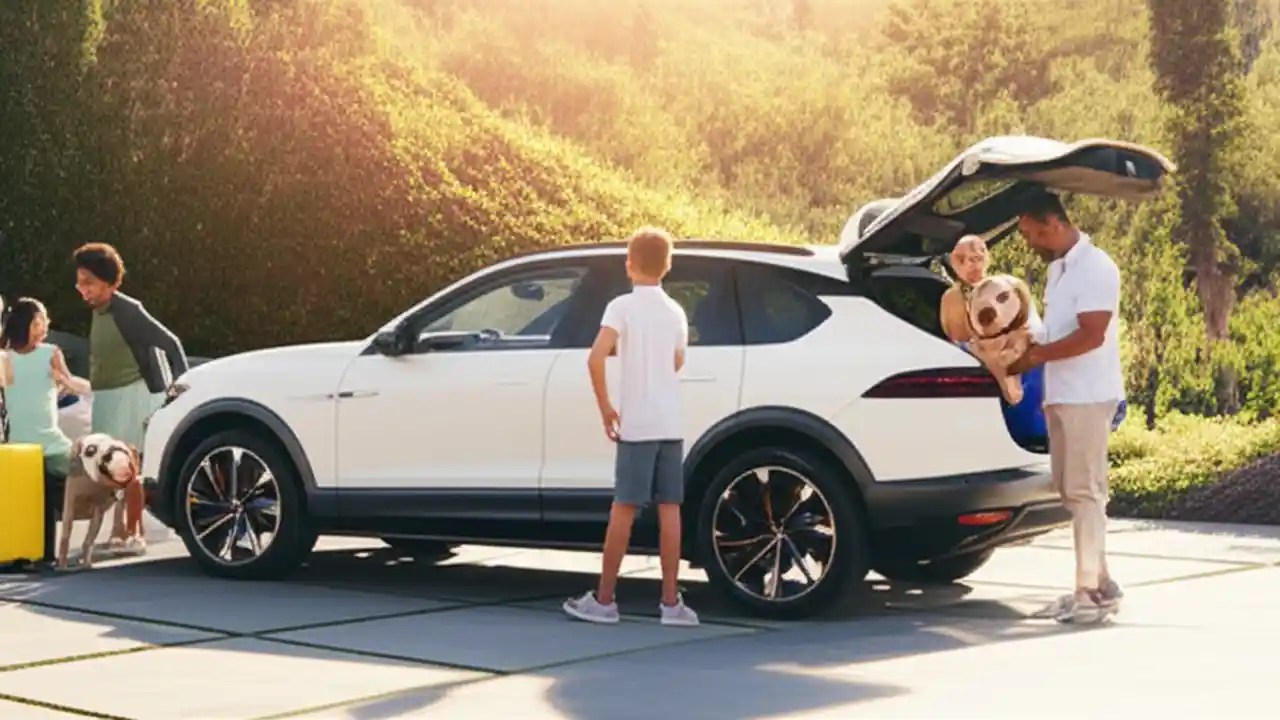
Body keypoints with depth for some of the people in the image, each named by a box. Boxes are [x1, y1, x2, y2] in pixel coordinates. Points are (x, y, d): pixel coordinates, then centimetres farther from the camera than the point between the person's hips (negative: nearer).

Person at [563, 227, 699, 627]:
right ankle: (670, 602, 5)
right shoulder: (675, 312, 10)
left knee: (624, 508, 0)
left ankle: (603, 600, 7)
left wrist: (605, 407, -9)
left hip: (636, 424, -4)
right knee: (669, 509, 5)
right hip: (670, 424, 4)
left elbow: (595, 359, -19)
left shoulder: (622, 307, -7)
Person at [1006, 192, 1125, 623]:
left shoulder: (1095, 266, -13)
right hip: (1060, 396, 9)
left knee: (1084, 492, -7)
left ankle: (1091, 591, -4)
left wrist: (1037, 355, -14)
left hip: (1087, 397, -9)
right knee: (1070, 491, 10)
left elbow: (1091, 335, -21)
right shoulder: (1059, 268, 15)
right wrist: (1030, 351, 7)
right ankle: (1099, 583, 16)